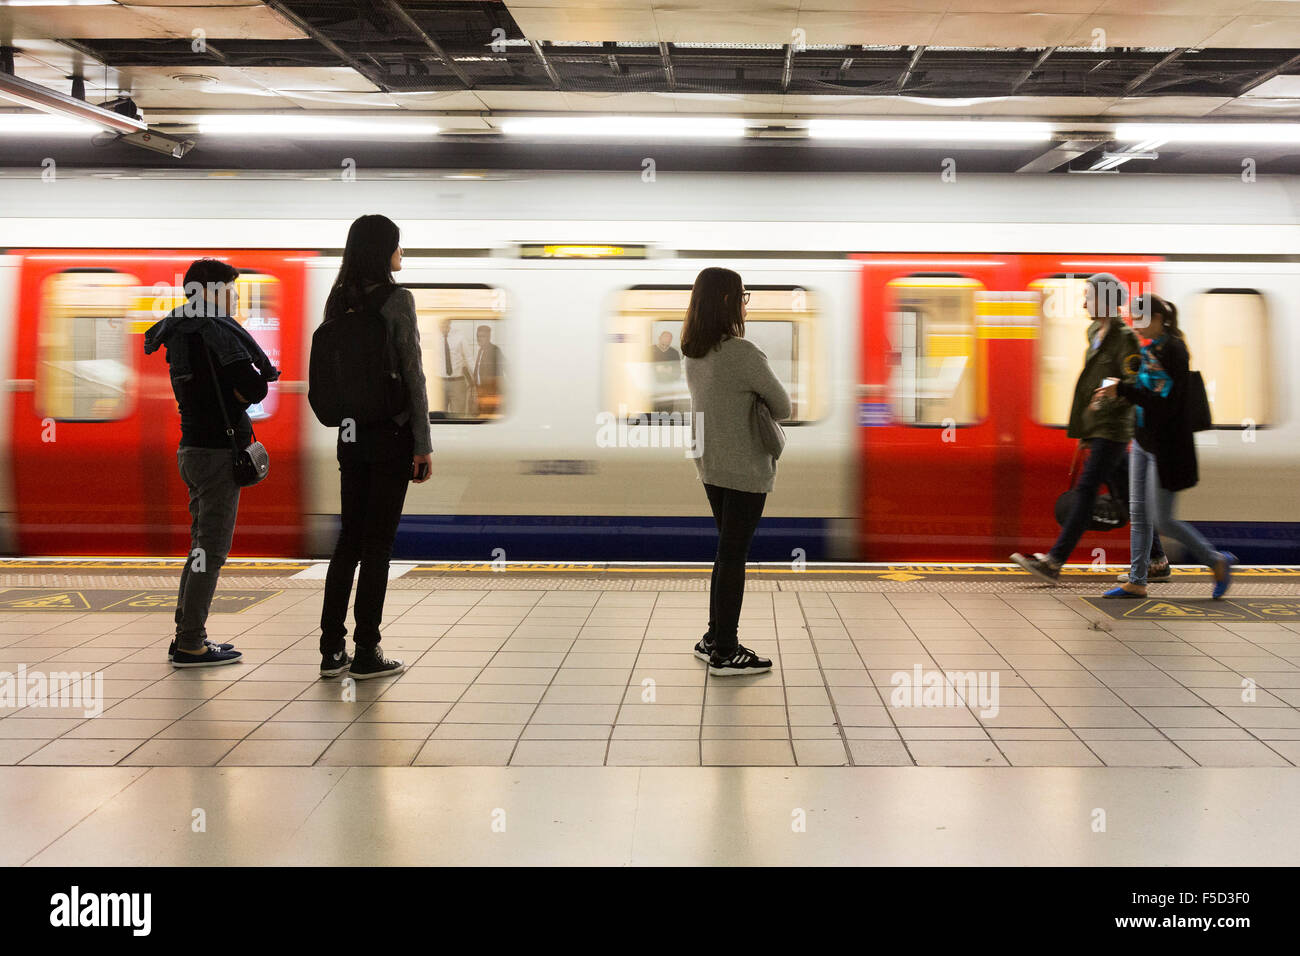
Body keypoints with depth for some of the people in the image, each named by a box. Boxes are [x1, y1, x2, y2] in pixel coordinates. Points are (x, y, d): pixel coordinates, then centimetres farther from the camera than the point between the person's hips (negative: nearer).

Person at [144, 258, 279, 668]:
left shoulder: (179, 333, 13)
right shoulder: (217, 331, -13)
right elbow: (254, 388, -20)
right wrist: (236, 397, -1)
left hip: (192, 449, 9)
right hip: (218, 450, -9)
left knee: (202, 547, 16)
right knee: (212, 549, -5)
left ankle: (186, 637, 20)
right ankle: (190, 644, -3)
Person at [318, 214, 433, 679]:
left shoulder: (338, 300, 8)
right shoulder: (396, 299, -11)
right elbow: (412, 373, -12)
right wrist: (423, 443, -9)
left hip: (350, 432, 6)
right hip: (390, 431, -6)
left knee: (349, 537, 12)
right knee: (377, 541, 0)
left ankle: (332, 649, 13)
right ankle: (366, 653, 5)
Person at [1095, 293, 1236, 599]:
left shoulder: (1172, 350, -17)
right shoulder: (1150, 348, 10)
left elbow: (1165, 403, -24)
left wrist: (1123, 390, -24)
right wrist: (1119, 392, 3)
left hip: (1166, 447, -9)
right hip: (1145, 441, 9)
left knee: (1162, 519, -4)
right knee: (1138, 512, 8)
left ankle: (1217, 561, 13)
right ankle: (1137, 581, 13)